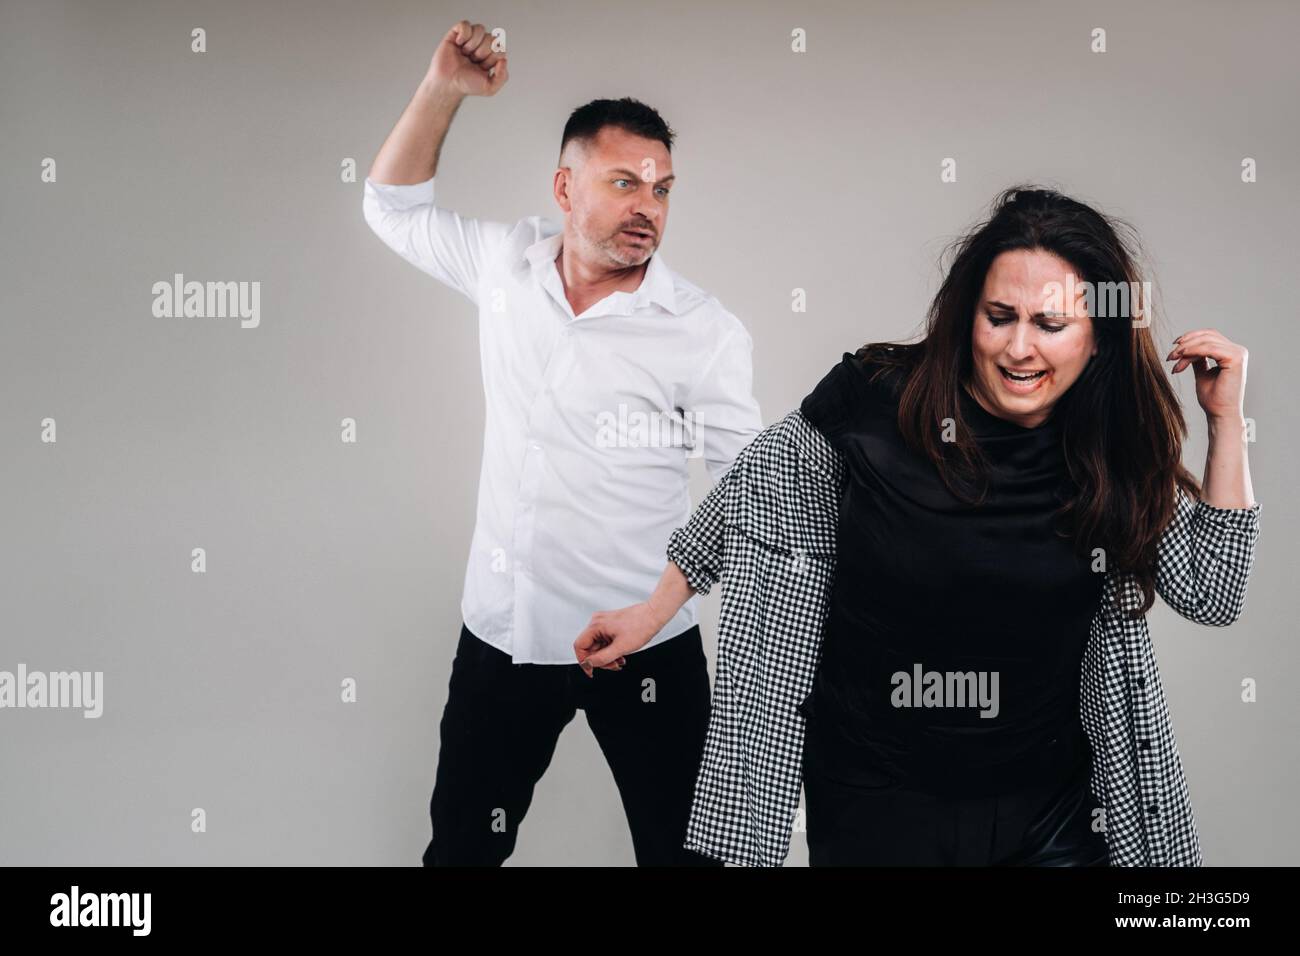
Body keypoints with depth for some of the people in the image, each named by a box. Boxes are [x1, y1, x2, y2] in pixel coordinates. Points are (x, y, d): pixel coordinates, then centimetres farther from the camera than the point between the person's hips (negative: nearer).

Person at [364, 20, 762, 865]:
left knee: (683, 850, 11)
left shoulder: (704, 332, -12)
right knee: (462, 845, 17)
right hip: (501, 629, 3)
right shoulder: (507, 265, -1)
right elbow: (395, 206, 12)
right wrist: (443, 90, -3)